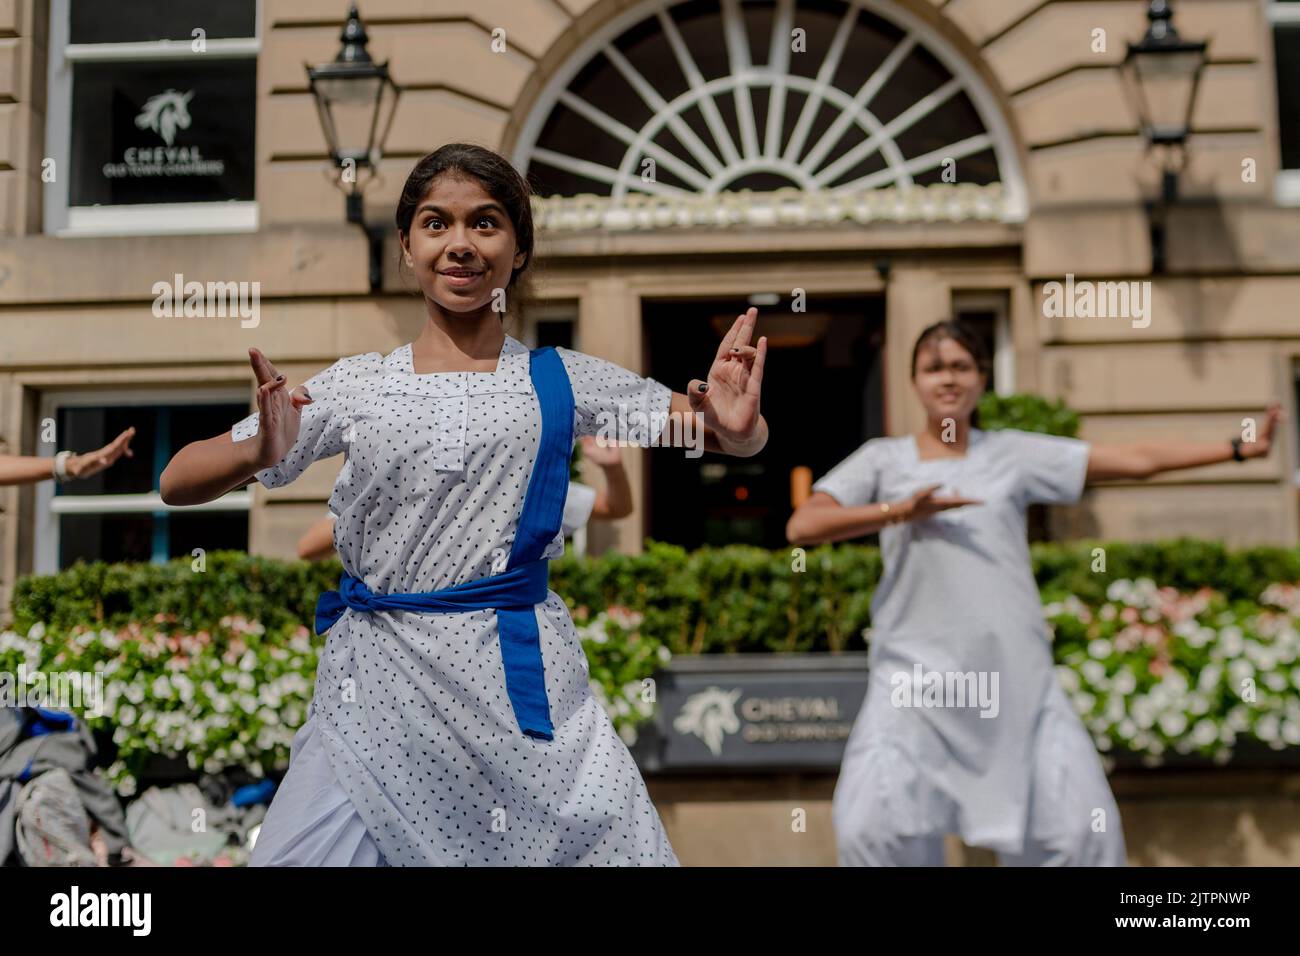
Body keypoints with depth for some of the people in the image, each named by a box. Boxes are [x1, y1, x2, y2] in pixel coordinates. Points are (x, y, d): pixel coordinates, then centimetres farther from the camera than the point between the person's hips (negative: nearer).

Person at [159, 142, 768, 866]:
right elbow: (178, 484, 3)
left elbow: (740, 440, 6)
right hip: (377, 687, 1)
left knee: (630, 853, -1)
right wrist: (260, 453, -20)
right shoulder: (356, 386, 5)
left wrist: (737, 427, -19)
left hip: (526, 682, 0)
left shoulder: (561, 380, 5)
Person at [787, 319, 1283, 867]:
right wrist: (900, 510, -15)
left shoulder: (1013, 453, 12)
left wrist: (1239, 448, 8)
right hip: (916, 675, -1)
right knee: (870, 828, -13)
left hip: (1016, 676, 2)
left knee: (1086, 825, -2)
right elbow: (802, 526, -4)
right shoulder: (883, 460, 9)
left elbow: (1137, 460, 11)